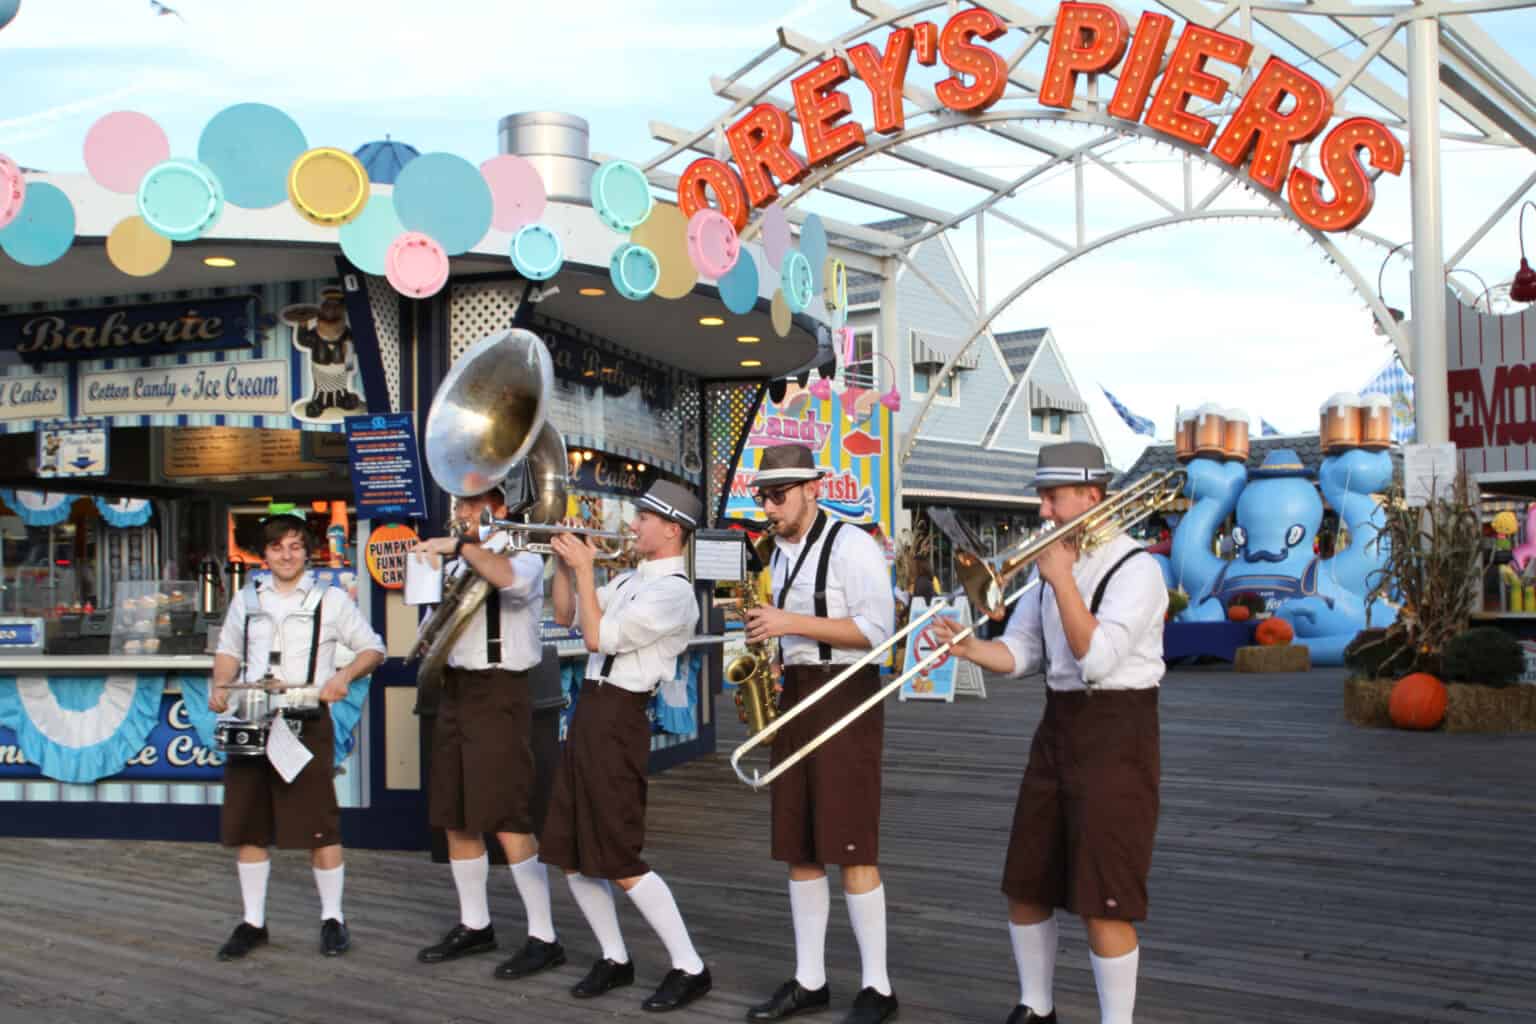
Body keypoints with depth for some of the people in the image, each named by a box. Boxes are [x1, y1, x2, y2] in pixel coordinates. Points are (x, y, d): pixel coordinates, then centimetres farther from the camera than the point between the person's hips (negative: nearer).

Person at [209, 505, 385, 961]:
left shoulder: (329, 599, 4)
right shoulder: (247, 598, 15)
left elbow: (372, 648, 6)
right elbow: (228, 652, 23)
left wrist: (345, 676, -13)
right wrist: (221, 687, 3)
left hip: (307, 722, -4)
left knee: (319, 825, -4)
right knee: (246, 826, 6)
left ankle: (332, 919, 9)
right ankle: (253, 922, 17)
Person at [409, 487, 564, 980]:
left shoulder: (523, 557, -6)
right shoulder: (457, 565, 15)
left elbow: (510, 579, -31)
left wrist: (460, 544, -26)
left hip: (498, 691, -8)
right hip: (454, 688, 8)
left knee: (508, 822, -10)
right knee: (456, 818, 12)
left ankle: (544, 938, -3)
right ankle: (474, 925, 26)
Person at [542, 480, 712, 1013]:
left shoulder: (673, 591, -15)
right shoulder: (630, 580, 13)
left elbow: (598, 637, -17)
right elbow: (565, 616, 20)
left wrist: (584, 568, -12)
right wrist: (564, 560, 8)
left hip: (617, 718, -9)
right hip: (589, 710, 9)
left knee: (619, 859, -7)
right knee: (569, 852, 11)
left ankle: (689, 968, 3)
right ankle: (614, 958, 23)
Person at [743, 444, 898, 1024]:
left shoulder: (851, 545, -9)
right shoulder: (781, 553, 15)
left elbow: (877, 629, -17)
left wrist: (793, 623, -20)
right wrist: (772, 657, 5)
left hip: (845, 695, -8)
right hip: (795, 695, 8)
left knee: (851, 848, -7)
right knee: (797, 849, 9)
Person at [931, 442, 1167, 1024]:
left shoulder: (1136, 569, -12)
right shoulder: (1055, 561, 10)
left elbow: (1097, 657, -24)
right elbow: (1021, 653, 7)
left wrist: (1061, 579, -20)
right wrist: (968, 647, -11)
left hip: (1116, 731, -8)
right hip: (1058, 726, 8)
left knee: (1103, 900, -7)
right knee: (1025, 884, 14)